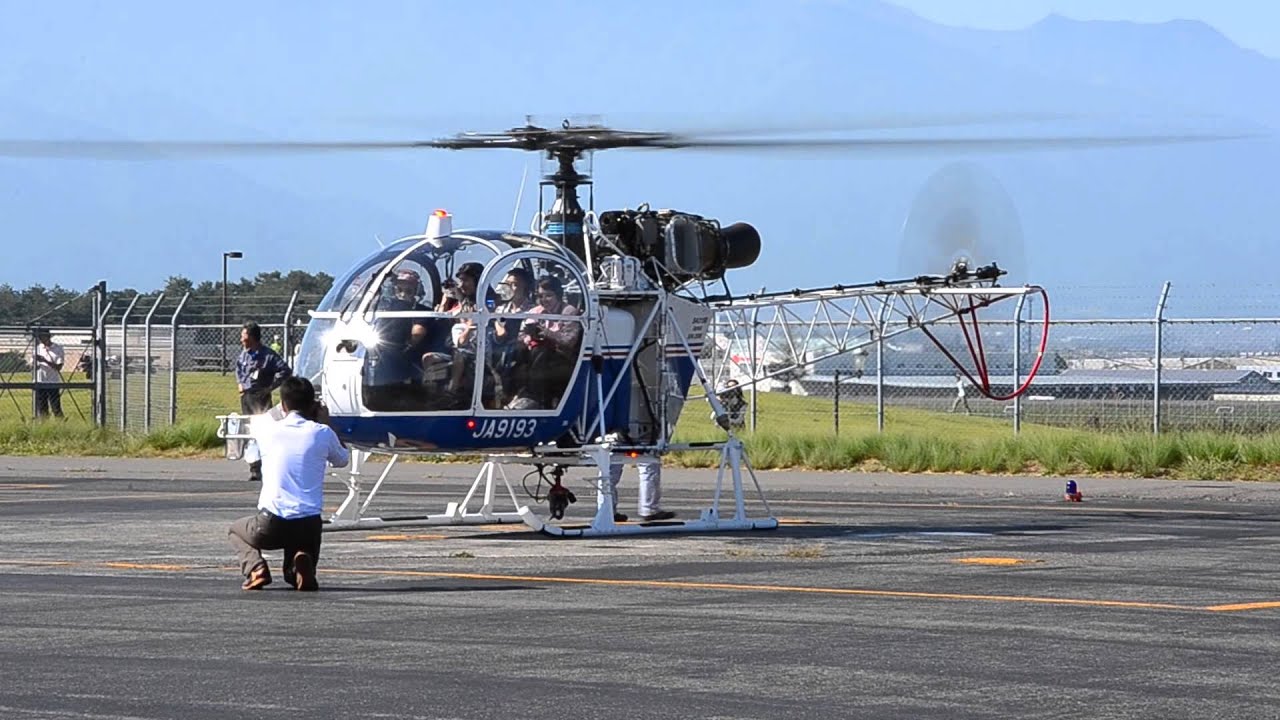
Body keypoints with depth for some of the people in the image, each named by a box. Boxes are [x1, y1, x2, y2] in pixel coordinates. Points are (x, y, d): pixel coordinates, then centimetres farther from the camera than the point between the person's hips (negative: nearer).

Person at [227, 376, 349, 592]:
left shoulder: (269, 430, 0)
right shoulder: (322, 433, -1)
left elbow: (253, 425, 27)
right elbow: (343, 460, 21)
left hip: (271, 525, -1)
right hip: (309, 526, 1)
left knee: (236, 529, 33)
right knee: (299, 577, 31)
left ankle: (255, 567, 2)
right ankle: (301, 563, -8)